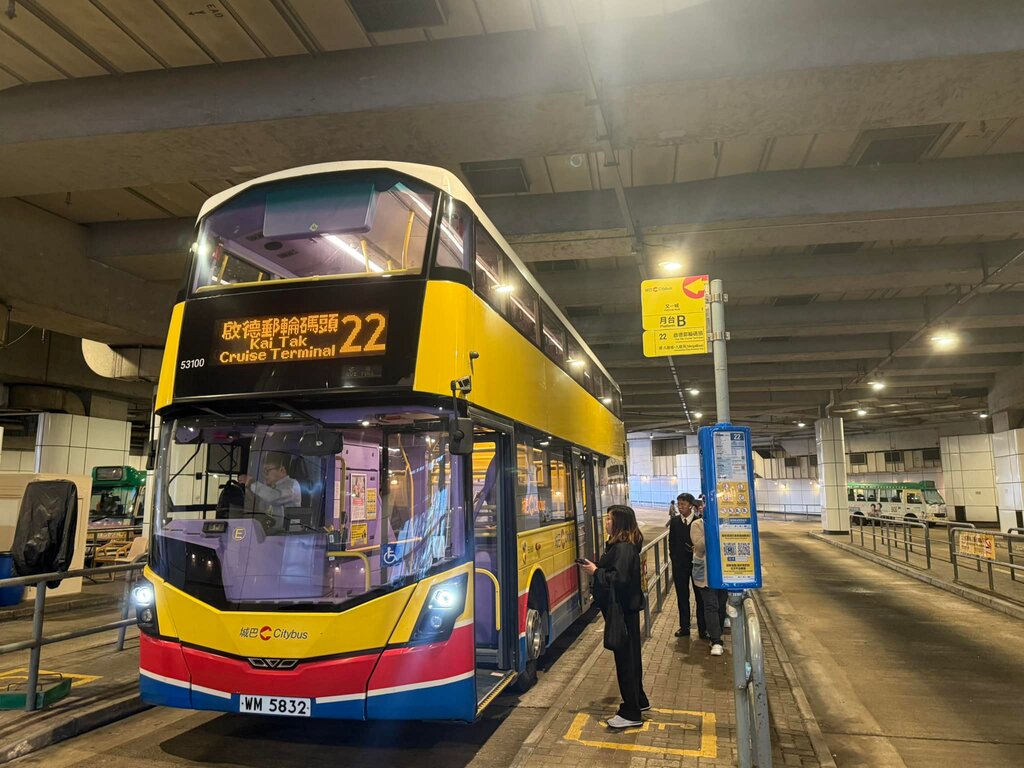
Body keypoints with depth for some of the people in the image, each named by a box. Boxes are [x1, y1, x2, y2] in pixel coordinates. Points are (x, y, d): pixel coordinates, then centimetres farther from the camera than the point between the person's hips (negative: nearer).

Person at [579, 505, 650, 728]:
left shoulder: (623, 548, -21)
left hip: (622, 610, -10)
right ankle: (639, 700, 36)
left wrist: (595, 571, -19)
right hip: (627, 608, 10)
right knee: (631, 654, 21)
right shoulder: (621, 545, 10)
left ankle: (631, 713, 7)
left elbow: (619, 578, -29)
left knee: (625, 658, -2)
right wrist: (596, 568, 3)